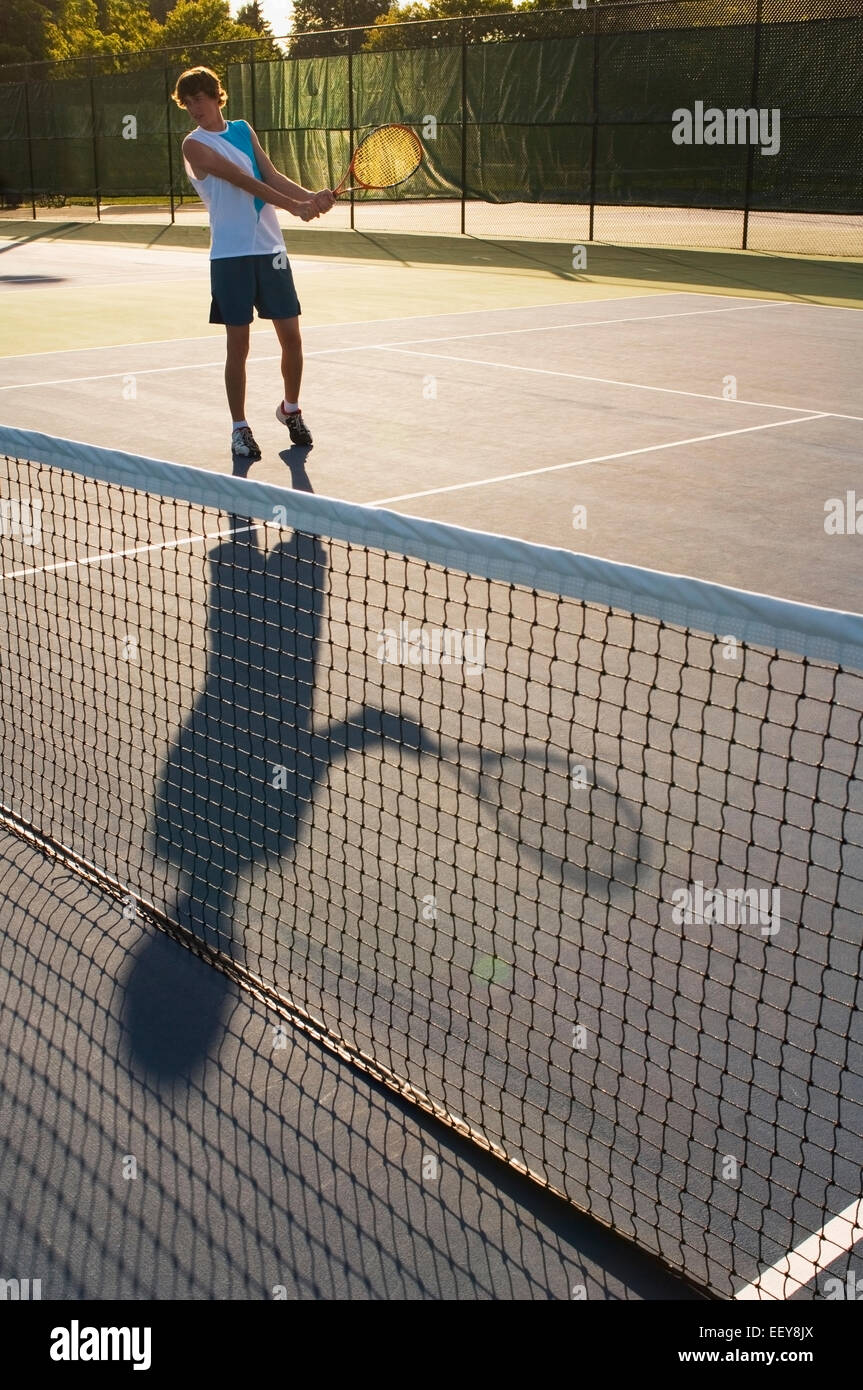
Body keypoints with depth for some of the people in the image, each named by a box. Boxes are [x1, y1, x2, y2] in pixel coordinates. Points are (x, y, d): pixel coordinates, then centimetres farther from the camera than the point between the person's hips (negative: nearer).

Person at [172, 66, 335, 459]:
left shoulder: (243, 130, 14)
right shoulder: (195, 145, -3)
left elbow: (272, 176, 4)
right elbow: (243, 180, -15)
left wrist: (310, 195, -14)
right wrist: (292, 205, -22)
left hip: (270, 249, 5)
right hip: (231, 256, -4)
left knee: (291, 337, 4)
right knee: (238, 345, -2)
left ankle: (291, 409, 26)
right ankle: (240, 427, 10)